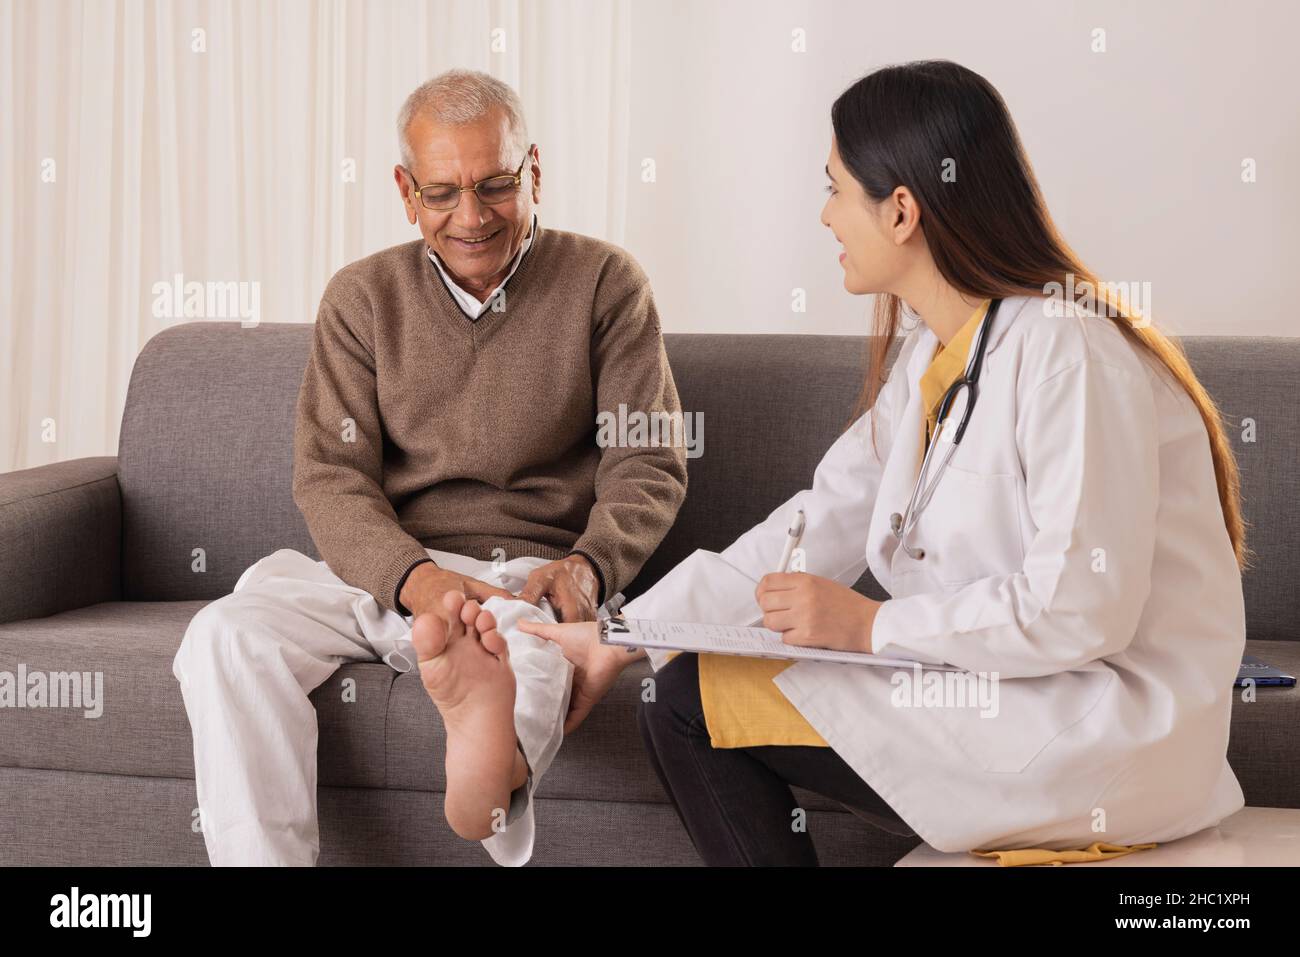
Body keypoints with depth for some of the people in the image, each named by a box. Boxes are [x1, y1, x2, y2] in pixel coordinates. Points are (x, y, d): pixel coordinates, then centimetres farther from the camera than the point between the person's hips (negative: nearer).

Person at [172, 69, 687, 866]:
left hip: (534, 577, -3)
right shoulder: (364, 297, 12)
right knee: (228, 635, -26)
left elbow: (648, 466, 3)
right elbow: (330, 474, 3)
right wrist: (416, 578, -19)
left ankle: (494, 765, -73)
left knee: (536, 643, -40)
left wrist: (588, 568, -21)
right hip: (387, 574, 3)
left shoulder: (604, 283, 7)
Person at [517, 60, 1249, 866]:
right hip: (1005, 689, 9)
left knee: (689, 705, -10)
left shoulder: (1066, 354, -18)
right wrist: (617, 640, 8)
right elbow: (818, 527, 10)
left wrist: (871, 624, -16)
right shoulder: (933, 358, 11)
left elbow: (1082, 607, -25)